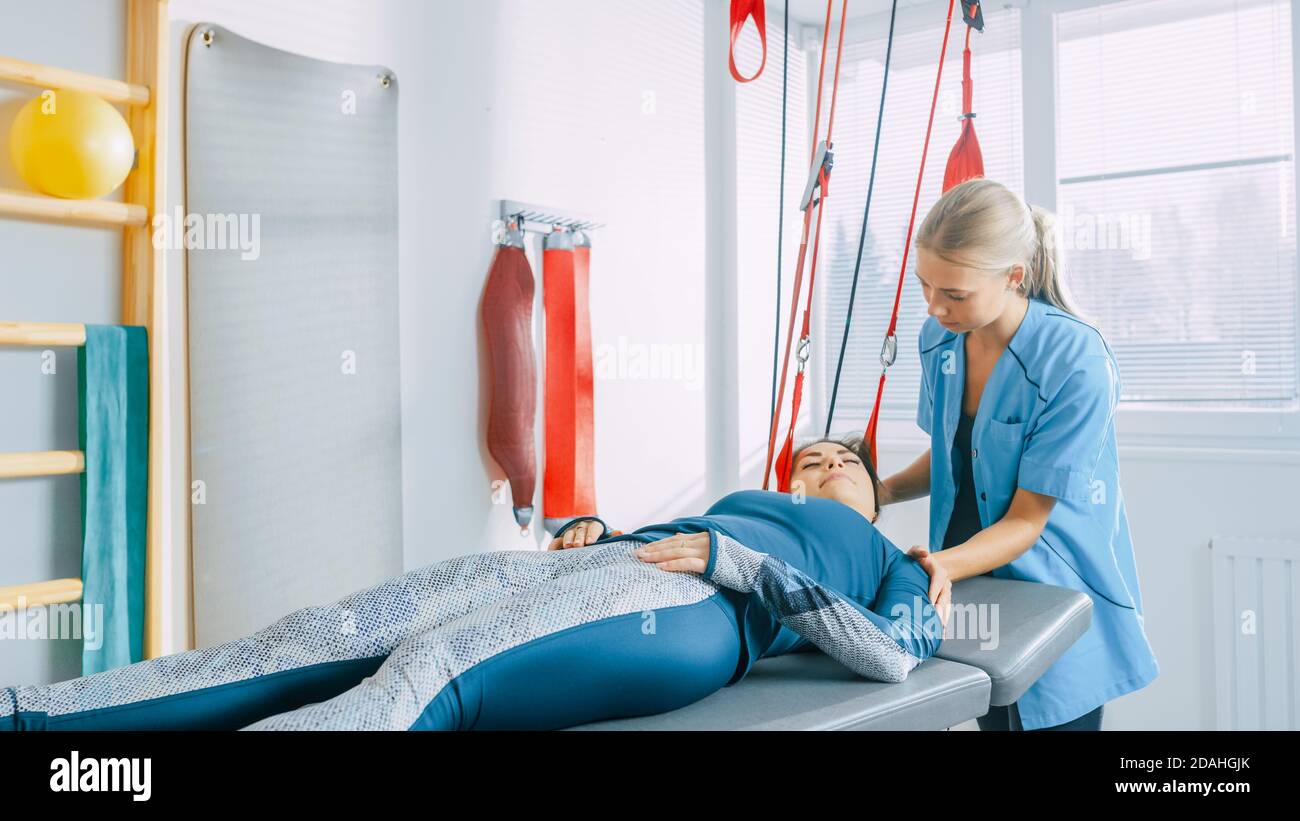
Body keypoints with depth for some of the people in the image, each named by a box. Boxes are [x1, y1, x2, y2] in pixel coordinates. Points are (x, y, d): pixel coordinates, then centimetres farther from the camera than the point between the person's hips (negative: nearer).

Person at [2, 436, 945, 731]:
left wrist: (733, 558, -4)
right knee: (324, 638, -14)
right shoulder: (746, 507, 40)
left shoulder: (884, 558, 26)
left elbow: (896, 656, 3)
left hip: (692, 611, -6)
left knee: (423, 679, -30)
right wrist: (595, 532, 7)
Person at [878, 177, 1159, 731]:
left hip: (1055, 594, -5)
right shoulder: (939, 338, -4)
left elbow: (1027, 519, -19)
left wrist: (943, 565, -35)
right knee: (991, 720, 17)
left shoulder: (1076, 363, -23)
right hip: (972, 588, 6)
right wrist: (883, 492, -7)